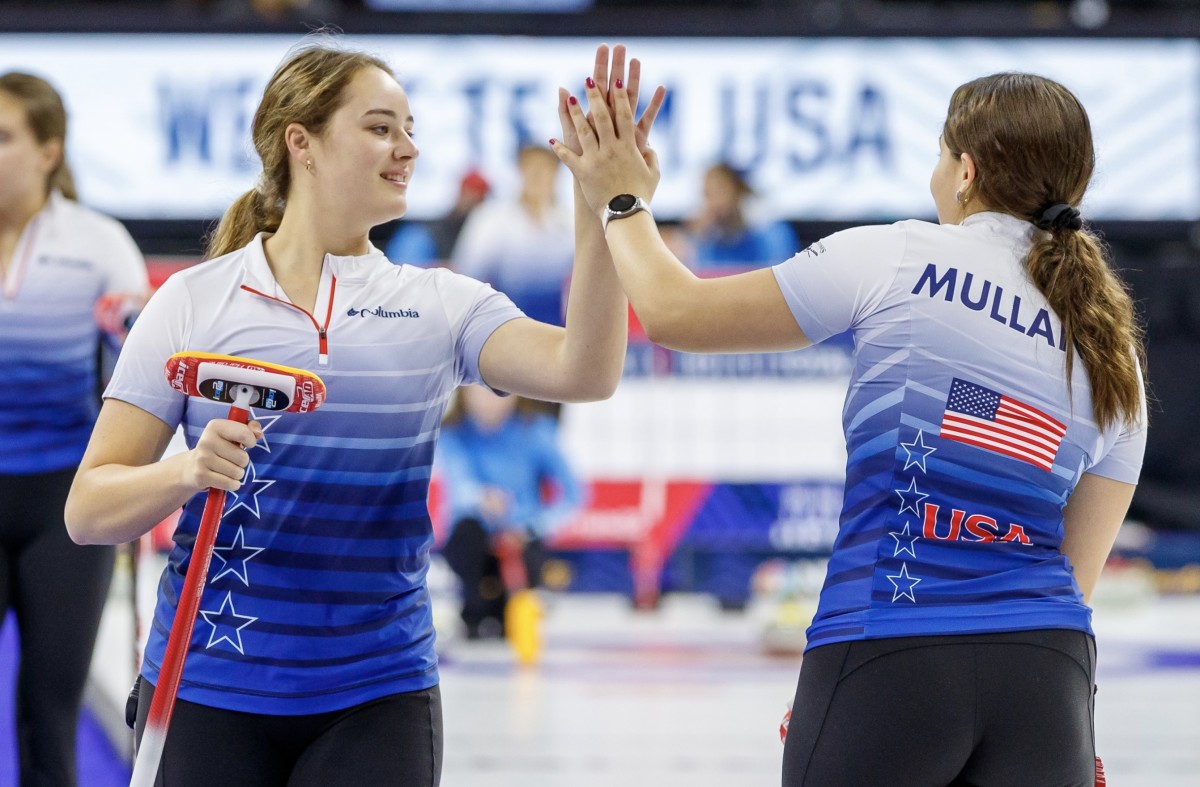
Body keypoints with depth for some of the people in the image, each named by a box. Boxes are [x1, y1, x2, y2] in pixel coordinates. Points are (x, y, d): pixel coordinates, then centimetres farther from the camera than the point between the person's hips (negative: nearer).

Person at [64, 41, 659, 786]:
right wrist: (188, 473, -22)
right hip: (207, 693, -1)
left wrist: (599, 203, -22)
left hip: (378, 698, 1)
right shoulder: (196, 300, -1)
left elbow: (584, 371, -14)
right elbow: (89, 511, -3)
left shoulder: (440, 304, 4)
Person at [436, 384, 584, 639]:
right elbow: (458, 480, -27)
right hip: (475, 543, 0)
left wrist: (531, 526, -21)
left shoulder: (535, 430, -5)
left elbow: (572, 494, -7)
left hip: (520, 540, 0)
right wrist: (481, 497, -50)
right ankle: (477, 617, -11)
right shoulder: (451, 435, -7)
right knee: (469, 527, -33)